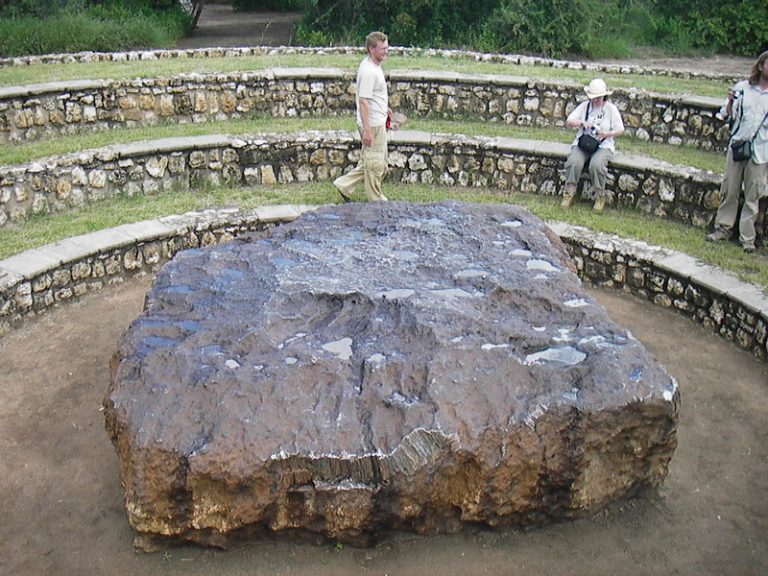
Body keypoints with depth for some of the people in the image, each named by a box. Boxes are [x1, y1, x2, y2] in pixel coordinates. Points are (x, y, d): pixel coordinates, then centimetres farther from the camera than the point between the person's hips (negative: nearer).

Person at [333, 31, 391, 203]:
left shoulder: (374, 66, 10)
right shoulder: (368, 71, -22)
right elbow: (363, 101, -25)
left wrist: (383, 108, 32)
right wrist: (367, 130, -26)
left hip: (378, 122, 10)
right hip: (372, 124, -10)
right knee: (375, 164, 3)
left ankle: (344, 184, 25)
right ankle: (376, 201, 16)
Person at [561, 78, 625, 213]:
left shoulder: (611, 109, 3)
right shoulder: (584, 106, 8)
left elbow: (620, 130, 1)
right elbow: (568, 122, 2)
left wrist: (606, 133, -18)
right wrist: (582, 123, -17)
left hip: (603, 145, -2)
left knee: (596, 164, -33)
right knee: (574, 161, -29)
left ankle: (600, 196, -15)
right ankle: (569, 193, -15)